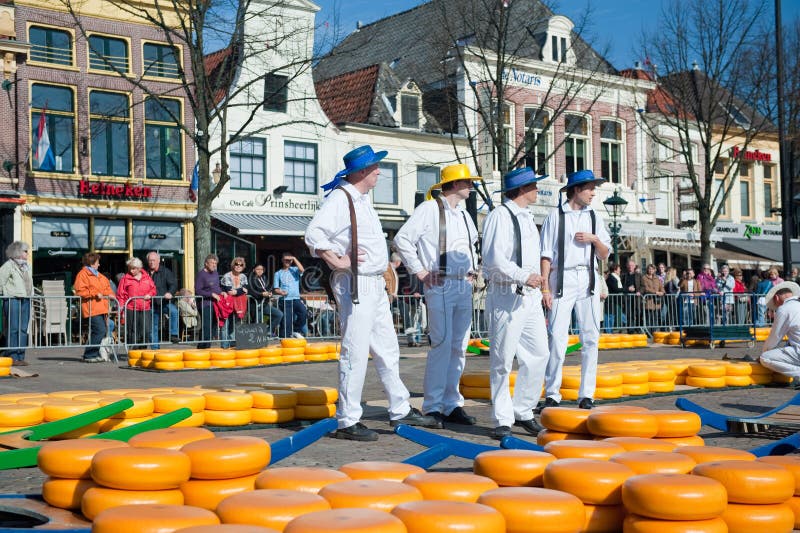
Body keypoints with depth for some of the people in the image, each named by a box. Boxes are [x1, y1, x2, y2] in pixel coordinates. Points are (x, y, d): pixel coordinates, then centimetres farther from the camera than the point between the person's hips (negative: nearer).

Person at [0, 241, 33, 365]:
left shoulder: (27, 266, 18)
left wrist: (31, 295, 12)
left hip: (25, 300, 7)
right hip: (12, 299, -7)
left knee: (23, 329, 6)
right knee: (13, 329, -7)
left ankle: (21, 357, 10)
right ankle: (12, 357, -4)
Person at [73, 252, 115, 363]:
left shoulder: (98, 275, 24)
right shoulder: (82, 274, -5)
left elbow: (107, 286, 35)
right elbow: (80, 291, -15)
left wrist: (109, 294, 14)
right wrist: (95, 294, -17)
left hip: (101, 309, 10)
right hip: (92, 309, -10)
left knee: (103, 330, 8)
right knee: (100, 330, -17)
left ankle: (94, 354, 17)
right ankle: (89, 355, -9)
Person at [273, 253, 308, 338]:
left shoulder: (294, 270, 13)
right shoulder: (278, 273, 13)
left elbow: (302, 269, -11)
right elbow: (275, 289, 8)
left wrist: (294, 259, -5)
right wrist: (281, 292, -13)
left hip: (296, 299, 0)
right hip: (284, 300, 0)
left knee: (304, 312, -24)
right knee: (286, 322, -5)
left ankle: (296, 330, -6)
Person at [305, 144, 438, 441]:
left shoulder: (363, 199, 17)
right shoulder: (340, 198, -13)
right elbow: (313, 234, -25)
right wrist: (337, 261, -20)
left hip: (376, 285, 10)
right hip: (355, 286, -10)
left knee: (387, 350, 15)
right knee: (355, 354, -6)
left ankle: (401, 411, 26)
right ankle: (347, 422, 2)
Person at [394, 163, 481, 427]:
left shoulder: (463, 214, 18)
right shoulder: (429, 209, -6)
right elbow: (402, 239, -12)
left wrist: (473, 269, 21)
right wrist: (420, 272, -10)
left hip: (464, 286, 8)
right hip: (440, 286, -8)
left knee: (459, 346, 8)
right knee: (442, 344, -11)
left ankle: (452, 404, 15)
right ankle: (432, 407, -3)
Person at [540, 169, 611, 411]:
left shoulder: (594, 217, 15)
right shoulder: (556, 216, 3)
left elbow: (604, 255, 16)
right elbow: (546, 254, 0)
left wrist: (594, 239, -4)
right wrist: (545, 286, -7)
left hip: (588, 280, 4)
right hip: (562, 279, -4)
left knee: (590, 337, 2)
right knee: (557, 338, -7)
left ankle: (586, 395, 9)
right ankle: (552, 394, 0)